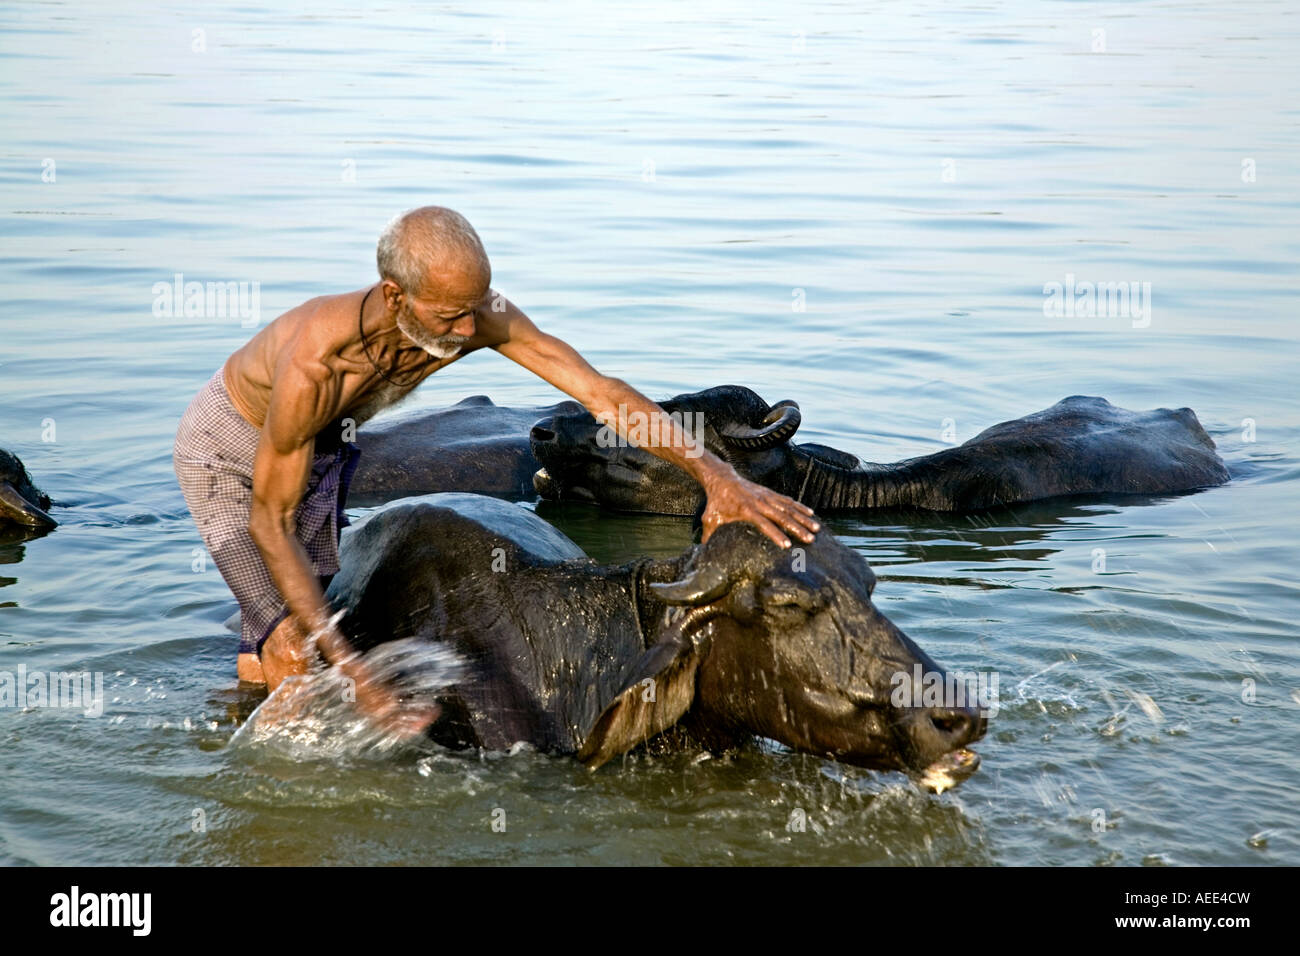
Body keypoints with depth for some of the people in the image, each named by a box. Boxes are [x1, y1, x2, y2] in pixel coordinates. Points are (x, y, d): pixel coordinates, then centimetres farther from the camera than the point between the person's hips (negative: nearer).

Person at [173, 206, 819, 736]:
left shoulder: (477, 316, -31)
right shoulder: (317, 359, -45)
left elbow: (600, 391, -31)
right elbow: (269, 523, -37)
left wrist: (718, 477, -43)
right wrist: (355, 673, -41)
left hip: (324, 445, 6)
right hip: (228, 449, -6)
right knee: (291, 646, -15)